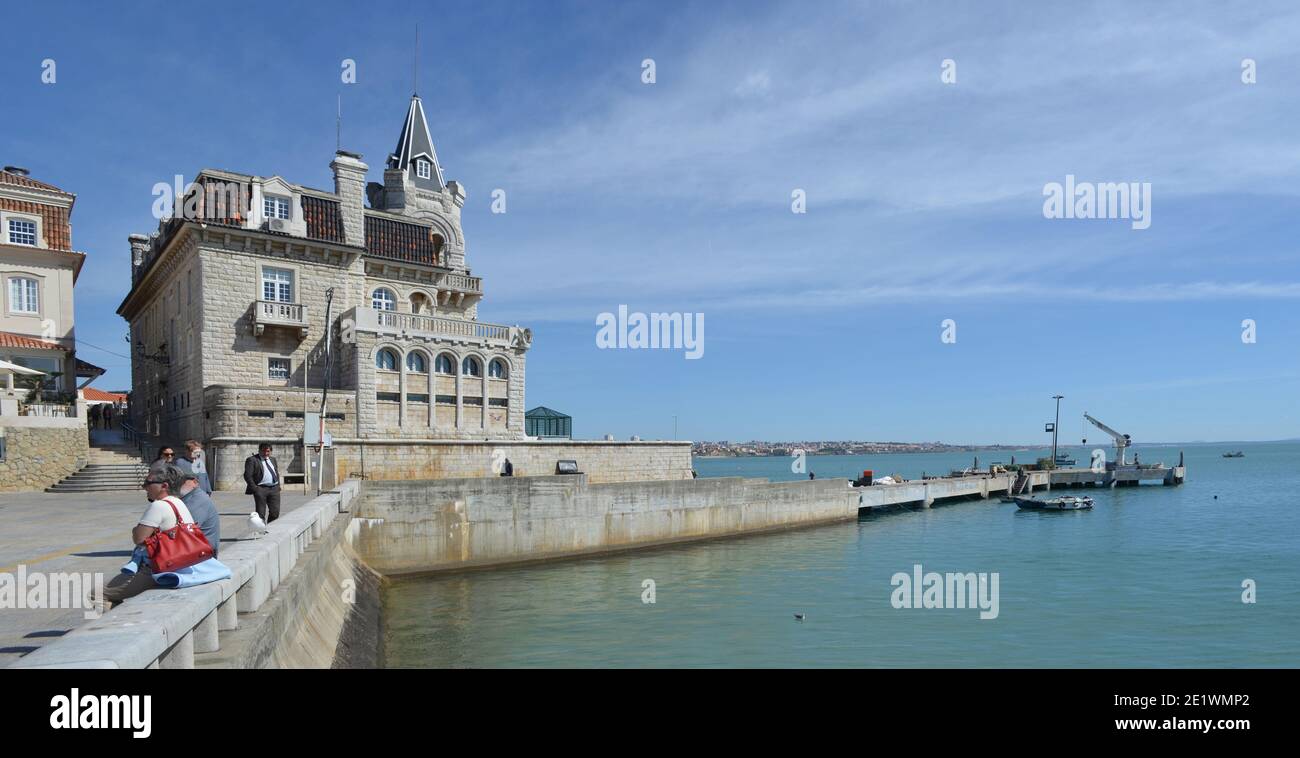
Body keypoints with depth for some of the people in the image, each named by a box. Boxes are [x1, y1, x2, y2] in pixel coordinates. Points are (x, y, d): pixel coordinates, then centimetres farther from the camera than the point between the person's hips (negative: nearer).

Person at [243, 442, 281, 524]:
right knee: (260, 514, -1)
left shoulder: (273, 460, 19)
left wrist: (278, 486, 12)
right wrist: (254, 488, -12)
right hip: (260, 489, -5)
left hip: (274, 489, 5)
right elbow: (247, 475, -7)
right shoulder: (252, 460, -1)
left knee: (275, 512, 0)